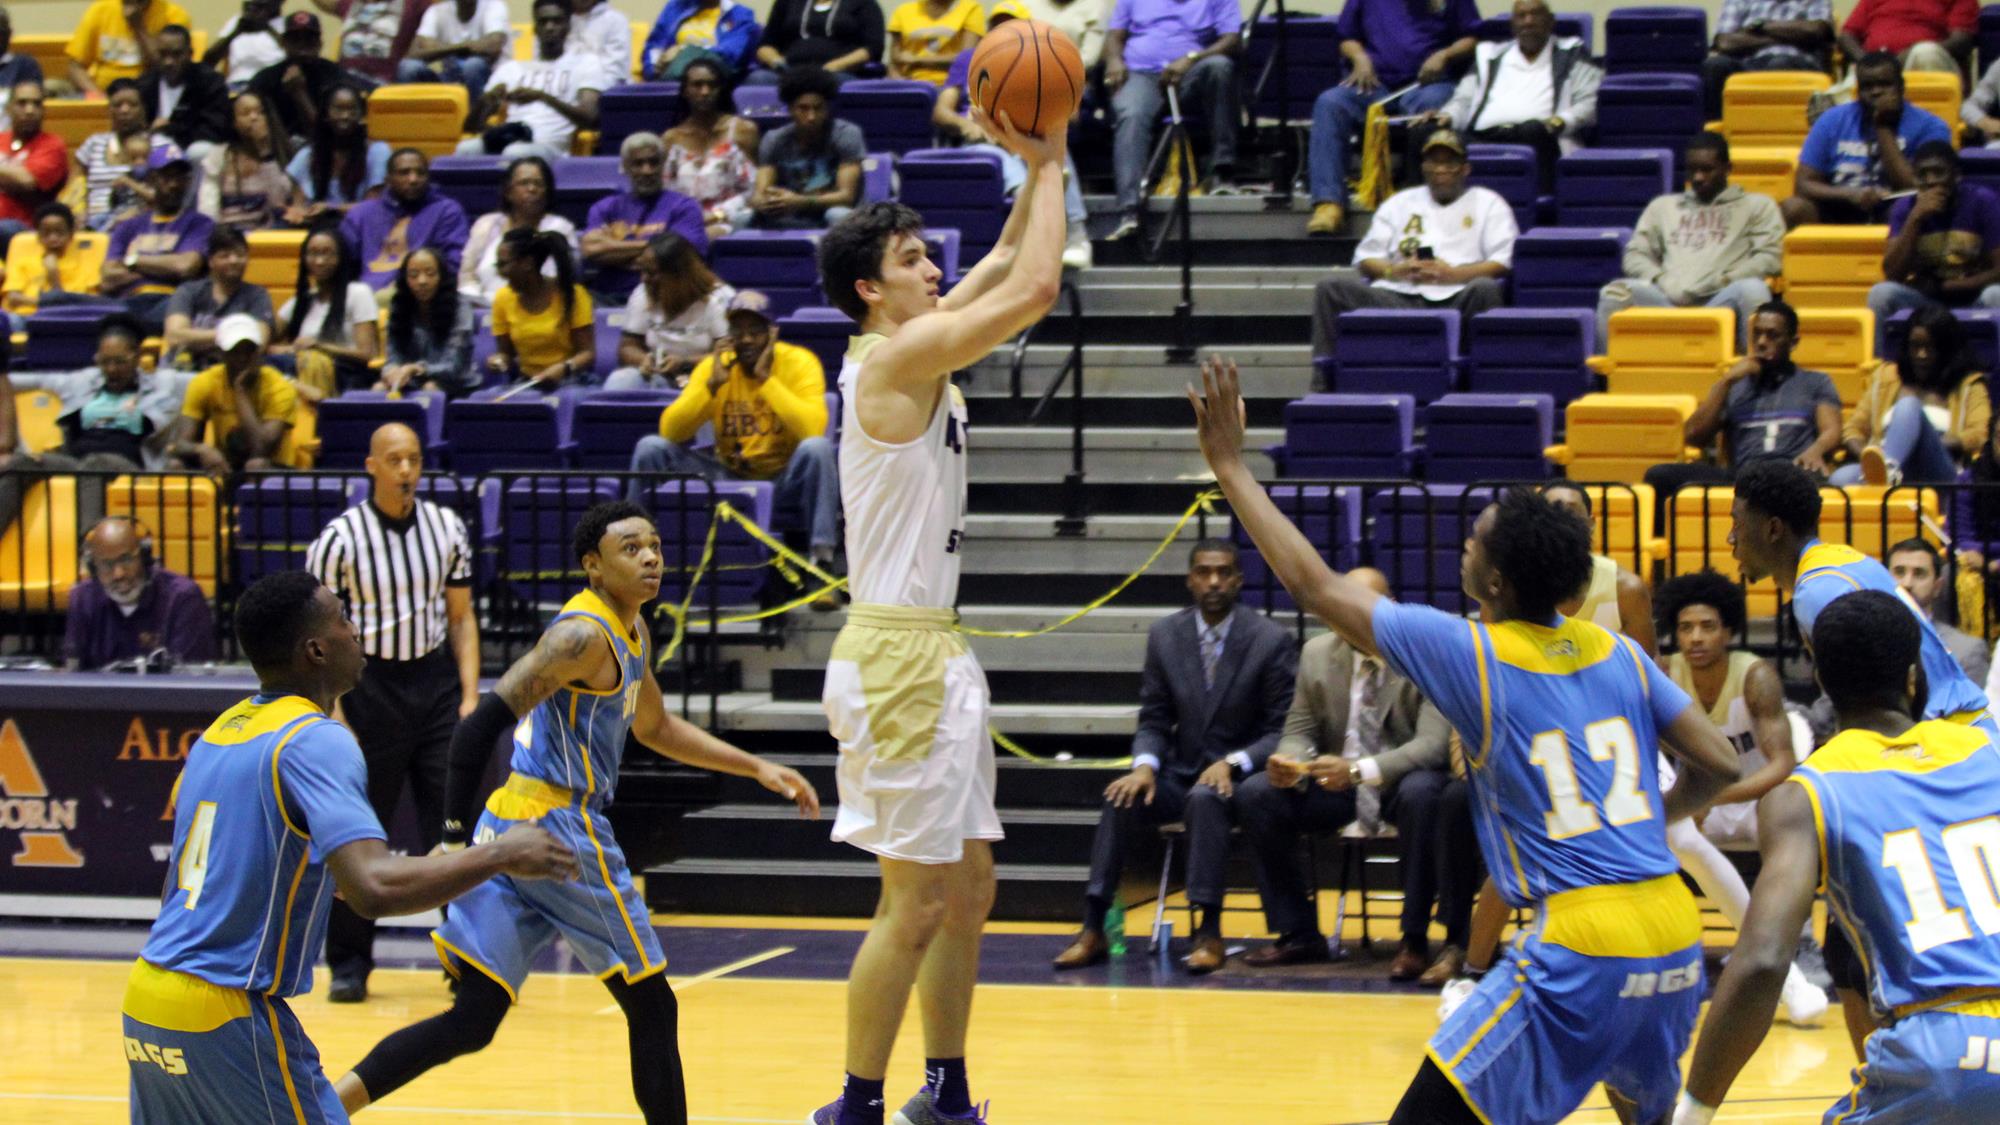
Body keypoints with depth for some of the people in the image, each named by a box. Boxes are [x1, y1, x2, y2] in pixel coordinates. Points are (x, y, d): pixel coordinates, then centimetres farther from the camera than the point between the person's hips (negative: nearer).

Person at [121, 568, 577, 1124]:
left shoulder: (221, 730, 13)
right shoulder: (315, 740, -14)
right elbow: (373, 888, -27)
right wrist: (500, 856, -17)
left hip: (148, 1000, 9)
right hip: (228, 1015, -9)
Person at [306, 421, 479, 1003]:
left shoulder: (447, 528, 4)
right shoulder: (340, 538, -6)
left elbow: (461, 617, 10)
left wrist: (470, 696, 1)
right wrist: (332, 714, -10)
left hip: (435, 680, 2)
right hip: (368, 687, -2)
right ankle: (349, 964, 15)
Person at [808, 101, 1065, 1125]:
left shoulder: (914, 354, 12)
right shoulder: (895, 355, -14)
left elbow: (1009, 266, 23)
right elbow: (1034, 286, -20)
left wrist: (1040, 167, 10)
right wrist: (1047, 165, -8)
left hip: (933, 651, 10)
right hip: (896, 655, -10)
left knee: (969, 885, 14)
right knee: (915, 904, -8)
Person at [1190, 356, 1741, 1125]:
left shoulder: (1469, 655, -4)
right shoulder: (1619, 655, 11)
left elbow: (1316, 586, 2)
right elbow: (1719, 765, 13)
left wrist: (1231, 466, 9)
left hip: (1584, 946, -7)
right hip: (1675, 938, 7)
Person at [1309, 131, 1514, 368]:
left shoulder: (1488, 203, 19)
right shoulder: (1400, 203, 28)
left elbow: (1503, 263, 5)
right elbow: (1365, 260, 20)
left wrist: (1453, 274, -9)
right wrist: (1395, 270, -3)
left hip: (1456, 298, -3)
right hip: (1399, 297, 3)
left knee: (1484, 289, -37)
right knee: (1332, 288, -20)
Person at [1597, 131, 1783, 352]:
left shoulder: (1757, 206, 19)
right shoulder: (1664, 206, 28)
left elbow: (1769, 257, 5)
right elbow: (1635, 254, 20)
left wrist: (1720, 280, -8)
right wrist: (1662, 281, -3)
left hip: (1723, 301, -2)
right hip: (1667, 301, 2)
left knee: (1752, 289, -37)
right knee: (1615, 292, -26)